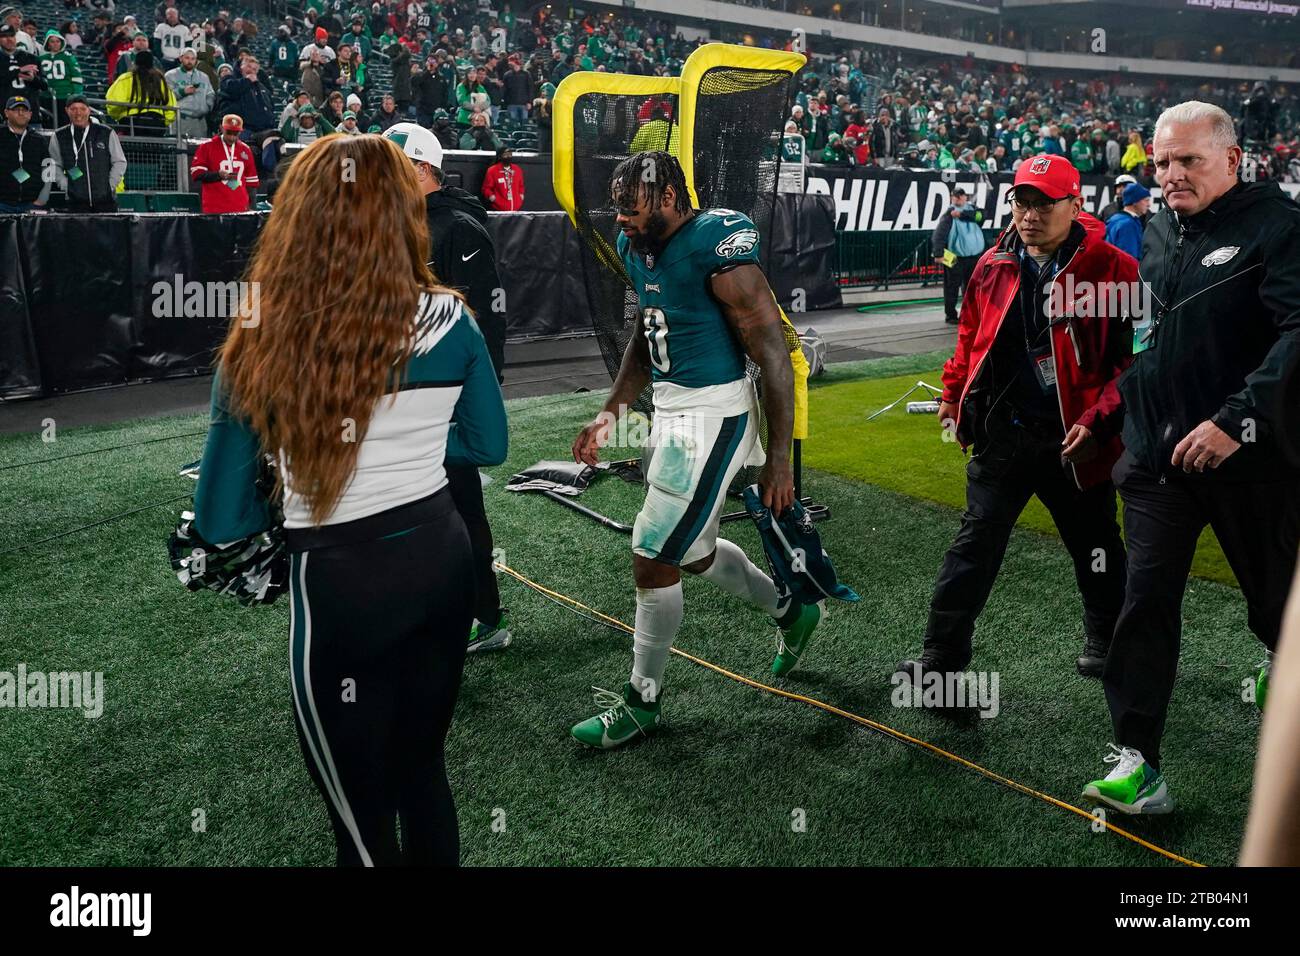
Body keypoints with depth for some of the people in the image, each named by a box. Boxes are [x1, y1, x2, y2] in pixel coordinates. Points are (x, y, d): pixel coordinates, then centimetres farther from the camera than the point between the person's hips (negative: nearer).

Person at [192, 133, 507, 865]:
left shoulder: (261, 346, -14)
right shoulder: (449, 321, -6)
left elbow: (221, 520, -7)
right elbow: (490, 445, 9)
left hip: (341, 582, -4)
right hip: (442, 555, 4)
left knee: (361, 811, 15)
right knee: (423, 767, 24)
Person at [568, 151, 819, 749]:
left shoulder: (717, 243, -20)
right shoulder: (637, 246, 6)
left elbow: (771, 353, -19)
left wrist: (778, 458, -19)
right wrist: (611, 413, 13)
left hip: (712, 416, -9)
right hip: (670, 410, 9)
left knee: (653, 560, -3)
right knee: (692, 552, 20)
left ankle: (642, 702, 16)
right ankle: (789, 611, 43)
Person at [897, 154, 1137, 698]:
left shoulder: (1111, 269, -9)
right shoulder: (994, 267, 5)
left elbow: (1134, 357, -10)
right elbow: (970, 339, 18)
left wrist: (1099, 420, -16)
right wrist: (954, 397, 13)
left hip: (1074, 440, -2)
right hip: (1002, 434, 3)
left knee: (1095, 549, 16)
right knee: (975, 543, 1)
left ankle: (1105, 644, 40)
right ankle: (942, 658, 5)